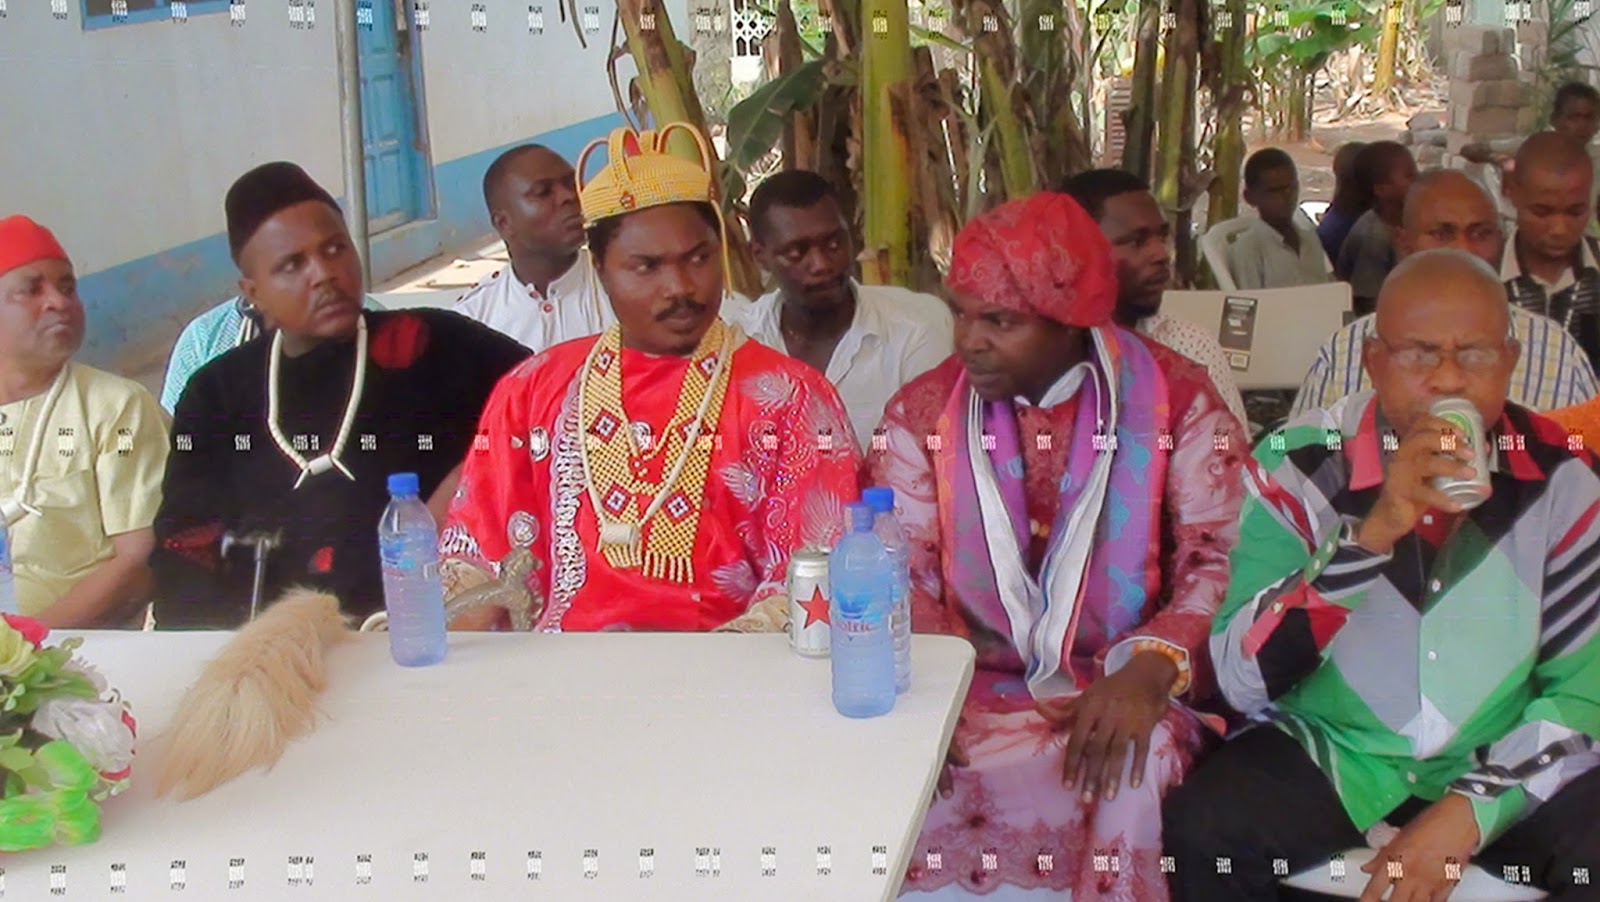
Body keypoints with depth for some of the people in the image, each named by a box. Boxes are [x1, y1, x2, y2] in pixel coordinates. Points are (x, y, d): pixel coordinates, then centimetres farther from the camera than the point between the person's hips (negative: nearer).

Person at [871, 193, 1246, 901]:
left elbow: (1219, 559, -6)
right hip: (977, 690, 2)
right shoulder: (922, 412, 4)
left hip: (1122, 690, -1)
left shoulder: (1176, 399, -2)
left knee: (1134, 765, -34)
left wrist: (1148, 670, -23)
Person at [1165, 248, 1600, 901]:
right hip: (1328, 752, -1)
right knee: (1203, 832, -27)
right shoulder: (1299, 466, -10)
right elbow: (1243, 680, -18)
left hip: (1501, 761, 1)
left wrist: (1471, 809, -18)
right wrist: (1372, 534, -28)